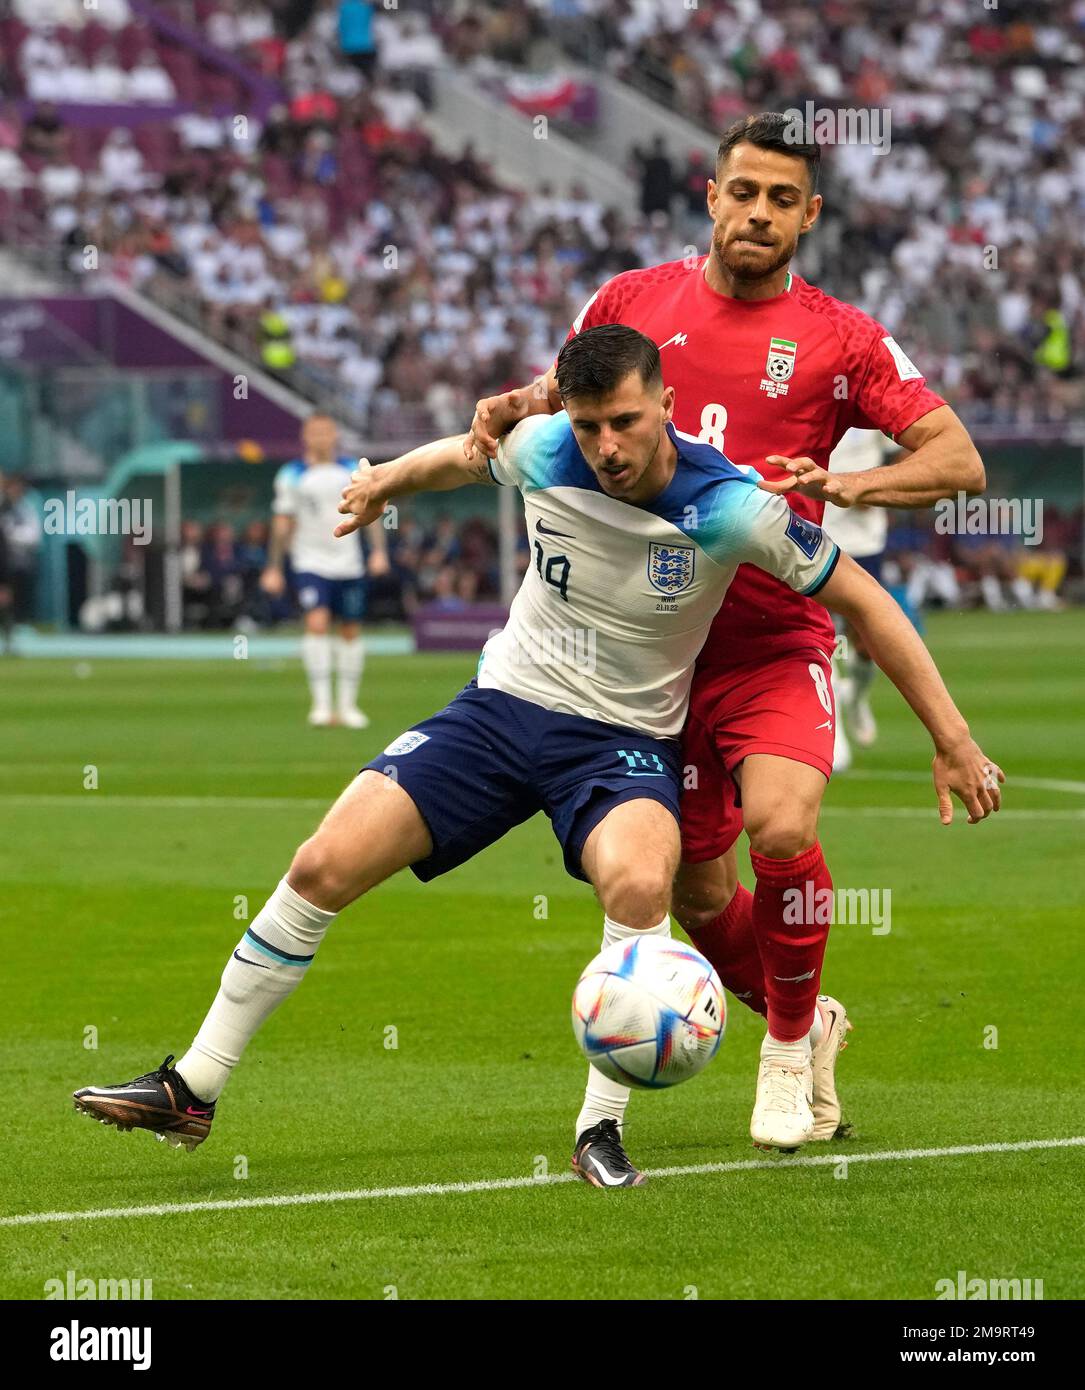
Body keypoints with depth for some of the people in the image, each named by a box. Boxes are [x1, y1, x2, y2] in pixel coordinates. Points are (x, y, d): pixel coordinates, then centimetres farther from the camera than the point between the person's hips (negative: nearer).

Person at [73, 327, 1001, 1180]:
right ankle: (193, 1090, 2)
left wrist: (952, 739, -9)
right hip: (502, 707, 3)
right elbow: (465, 456, 15)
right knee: (323, 867, -10)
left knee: (638, 882, -37)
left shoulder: (731, 509, -20)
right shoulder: (543, 452, -11)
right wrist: (387, 479, 29)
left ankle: (602, 1127, -21)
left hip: (626, 740, -3)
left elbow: (863, 601, -9)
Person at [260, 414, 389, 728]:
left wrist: (379, 550, -7)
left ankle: (347, 704, 18)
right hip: (310, 563, -3)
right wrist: (274, 568, 5)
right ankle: (321, 702, -20)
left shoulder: (354, 471, 5)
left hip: (349, 564, 3)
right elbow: (282, 523, 6)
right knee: (317, 623, -20)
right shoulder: (291, 475, 1)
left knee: (351, 631, 7)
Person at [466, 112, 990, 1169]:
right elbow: (563, 398, 22)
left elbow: (958, 460, -4)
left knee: (782, 828, -27)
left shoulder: (838, 339, 0)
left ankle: (789, 1045, -1)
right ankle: (807, 1020, 35)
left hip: (774, 637, -2)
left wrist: (844, 487, -20)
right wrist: (513, 407, -1)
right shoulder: (632, 302, 6)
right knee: (696, 894, 4)